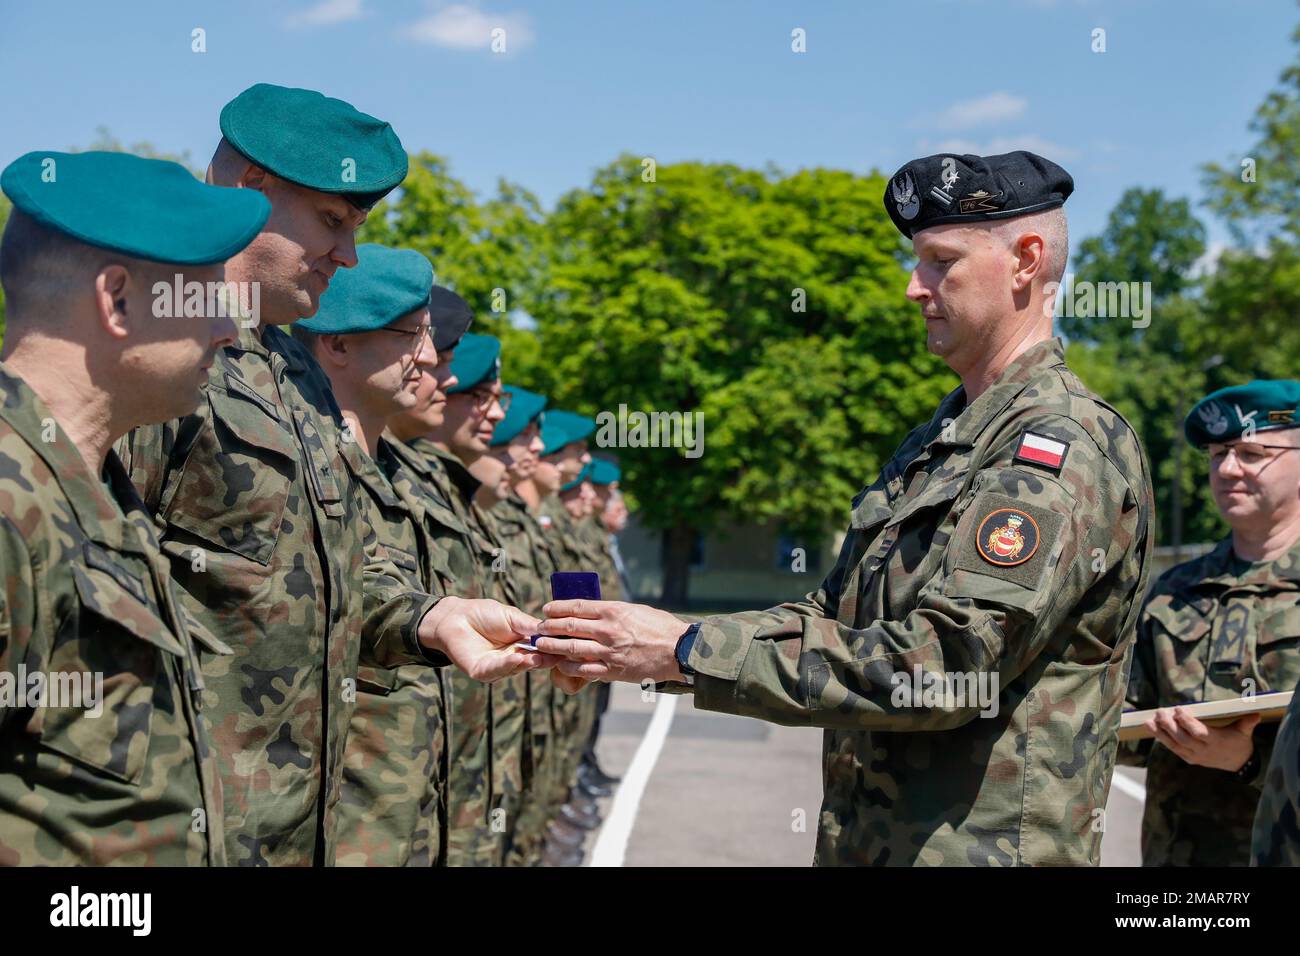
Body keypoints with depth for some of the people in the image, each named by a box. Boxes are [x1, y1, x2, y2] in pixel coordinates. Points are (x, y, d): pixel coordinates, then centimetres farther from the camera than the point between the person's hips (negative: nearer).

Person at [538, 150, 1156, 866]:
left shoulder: (1065, 447, -16)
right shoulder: (936, 441, 15)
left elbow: (941, 664, -24)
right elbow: (835, 617, 13)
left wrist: (689, 652, -23)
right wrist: (654, 646, -2)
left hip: (982, 844, -8)